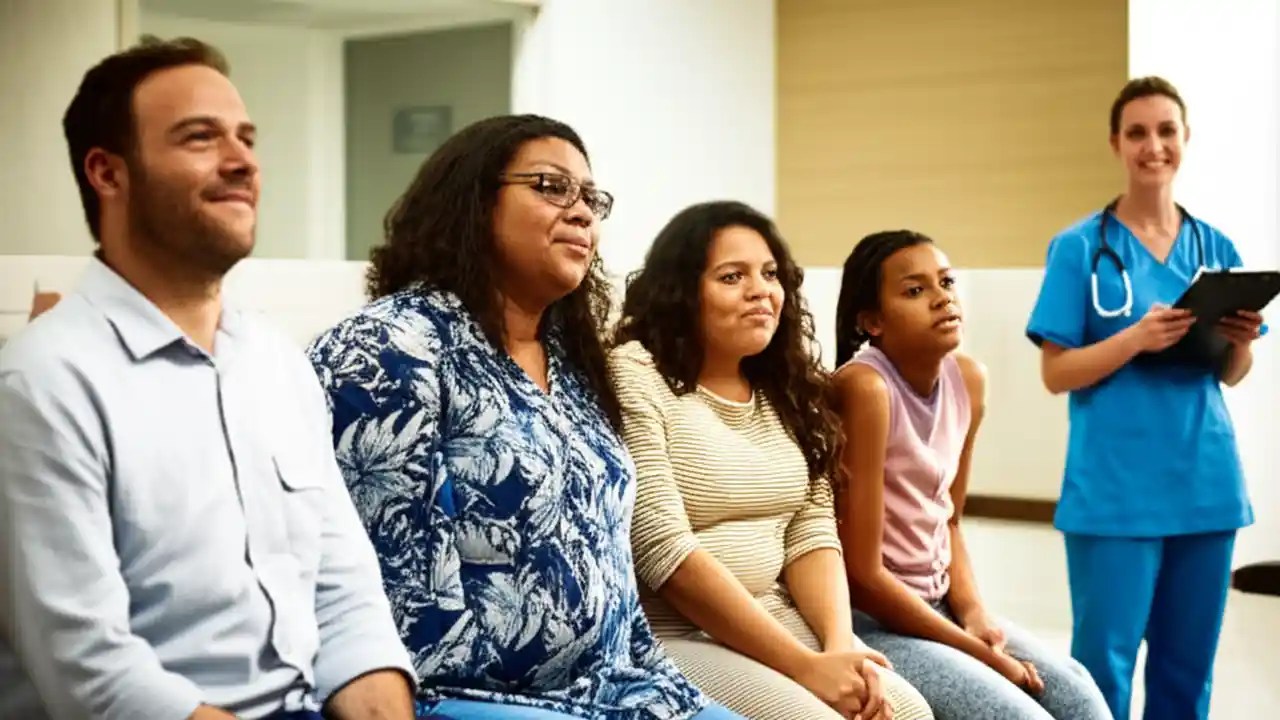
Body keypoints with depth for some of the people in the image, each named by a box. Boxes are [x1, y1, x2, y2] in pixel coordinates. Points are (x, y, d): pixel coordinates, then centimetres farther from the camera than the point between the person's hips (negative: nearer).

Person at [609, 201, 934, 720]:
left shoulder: (786, 389, 11)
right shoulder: (633, 376, -11)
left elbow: (811, 532, 7)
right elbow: (664, 550, -18)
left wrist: (841, 643, -13)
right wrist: (805, 665, -20)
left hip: (776, 620, 6)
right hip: (667, 637, -6)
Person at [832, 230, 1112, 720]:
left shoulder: (968, 379, 2)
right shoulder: (864, 387, -21)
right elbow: (861, 573, -21)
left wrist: (971, 611, -3)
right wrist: (979, 653, -13)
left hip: (937, 605, 8)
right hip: (872, 619, -7)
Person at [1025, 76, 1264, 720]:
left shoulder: (1215, 247, 8)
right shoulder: (1080, 247, -3)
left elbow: (1231, 375, 14)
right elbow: (1056, 374, -7)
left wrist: (1240, 341, -8)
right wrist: (1135, 338, -21)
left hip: (1205, 481, 4)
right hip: (1115, 488, -4)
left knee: (1188, 666, 11)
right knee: (1103, 665, -2)